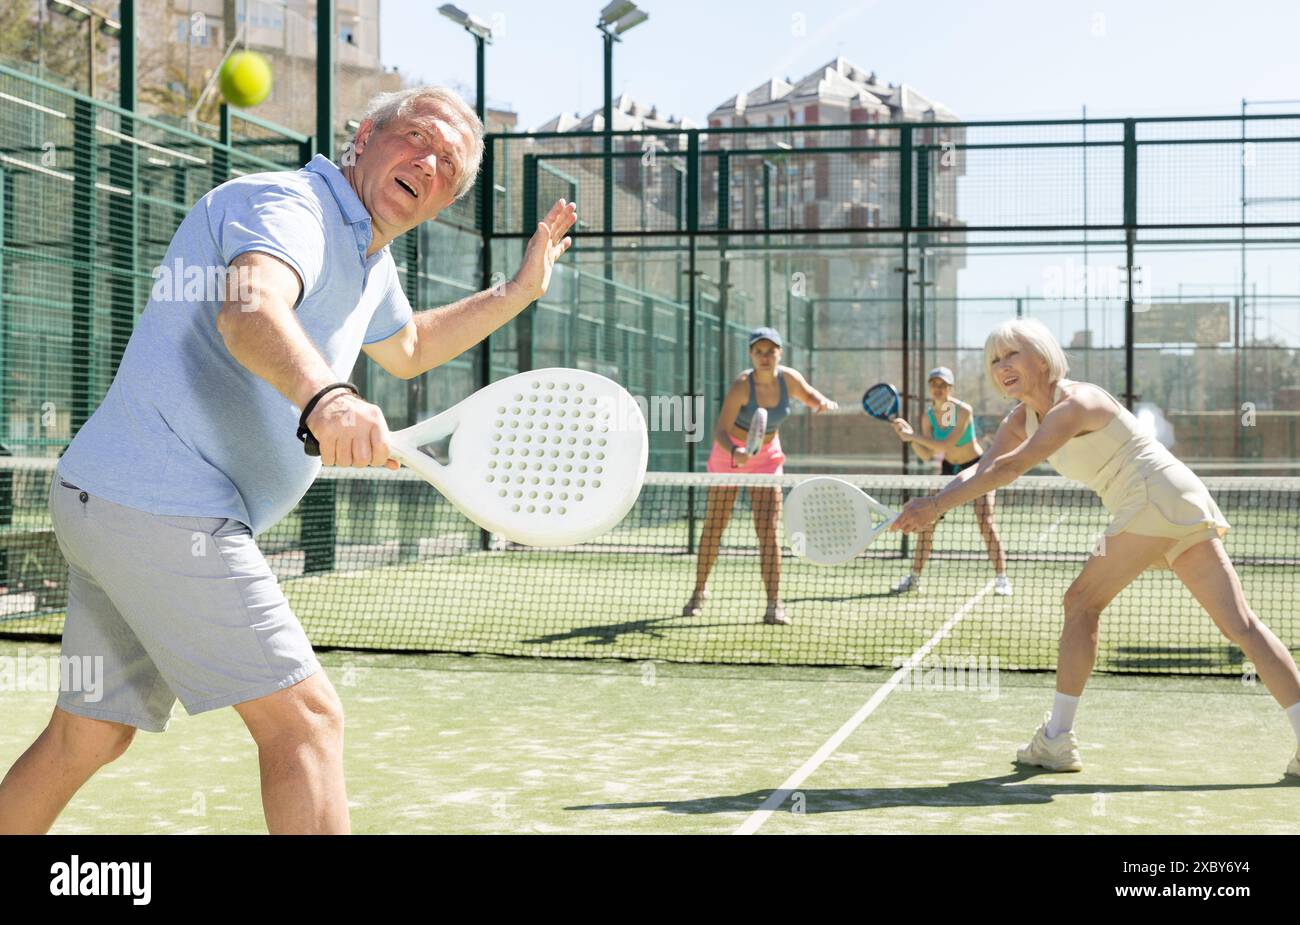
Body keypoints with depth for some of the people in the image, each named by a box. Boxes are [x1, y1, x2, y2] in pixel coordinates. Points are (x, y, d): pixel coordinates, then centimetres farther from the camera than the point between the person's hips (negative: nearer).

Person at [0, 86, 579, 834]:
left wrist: (519, 291, 28)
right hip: (160, 508, -11)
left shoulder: (368, 260, 18)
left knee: (88, 738, 19)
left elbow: (406, 348, 38)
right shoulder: (287, 203, -13)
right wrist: (323, 397, -56)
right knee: (305, 718, -12)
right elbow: (248, 309, -36)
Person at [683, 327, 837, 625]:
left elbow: (813, 398, 7)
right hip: (731, 454, -2)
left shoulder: (790, 379, -14)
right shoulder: (741, 386, -26)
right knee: (714, 526, 7)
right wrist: (735, 452, -49)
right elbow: (720, 431, -29)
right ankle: (699, 592, 27)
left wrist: (826, 404, -17)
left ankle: (774, 605, -9)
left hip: (767, 456, 2)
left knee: (769, 530, -9)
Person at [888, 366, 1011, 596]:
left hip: (978, 467, -5)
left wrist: (913, 436, -32)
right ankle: (914, 577, 8)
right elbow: (927, 455, -10)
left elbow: (946, 445, -32)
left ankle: (1001, 578, -5)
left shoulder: (964, 410, -24)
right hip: (949, 468, 5)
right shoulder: (928, 416, -8)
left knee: (985, 522, -17)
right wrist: (910, 438, -26)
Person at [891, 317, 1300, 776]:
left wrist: (935, 505, -24)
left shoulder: (1075, 403, -13)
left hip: (1155, 495, -10)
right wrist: (931, 504, -16)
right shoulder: (1023, 419, 14)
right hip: (1189, 506, 10)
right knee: (1241, 625, 1)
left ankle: (1056, 739, -1)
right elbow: (981, 470, 3)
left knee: (1082, 601, -5)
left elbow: (1010, 468, -22)